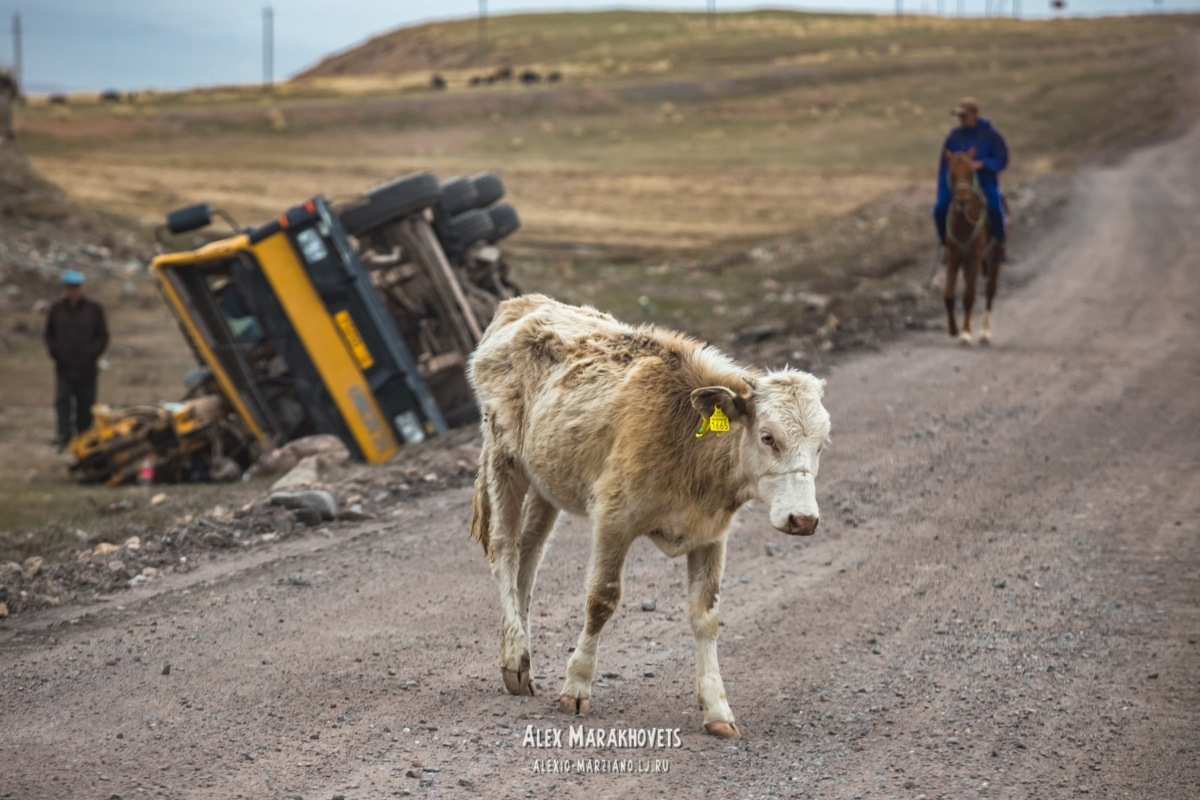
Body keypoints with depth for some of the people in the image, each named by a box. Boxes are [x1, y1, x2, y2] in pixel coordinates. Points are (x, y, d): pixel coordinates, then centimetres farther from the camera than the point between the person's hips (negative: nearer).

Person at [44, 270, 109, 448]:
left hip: (86, 367, -1)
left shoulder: (94, 309, 0)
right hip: (64, 366, 1)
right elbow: (49, 334, 14)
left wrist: (91, 353, -8)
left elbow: (103, 336, 4)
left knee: (86, 403, 5)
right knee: (62, 399, -11)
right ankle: (64, 434, -15)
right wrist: (55, 352, -1)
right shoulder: (57, 308, 4)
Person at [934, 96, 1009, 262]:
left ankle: (999, 243, -5)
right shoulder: (955, 137, 1)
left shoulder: (990, 135, -5)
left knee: (995, 208, -31)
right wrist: (943, 195, -3)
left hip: (985, 180, -3)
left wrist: (982, 164, -22)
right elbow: (944, 167, 4)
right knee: (940, 209, -19)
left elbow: (1002, 160, -5)